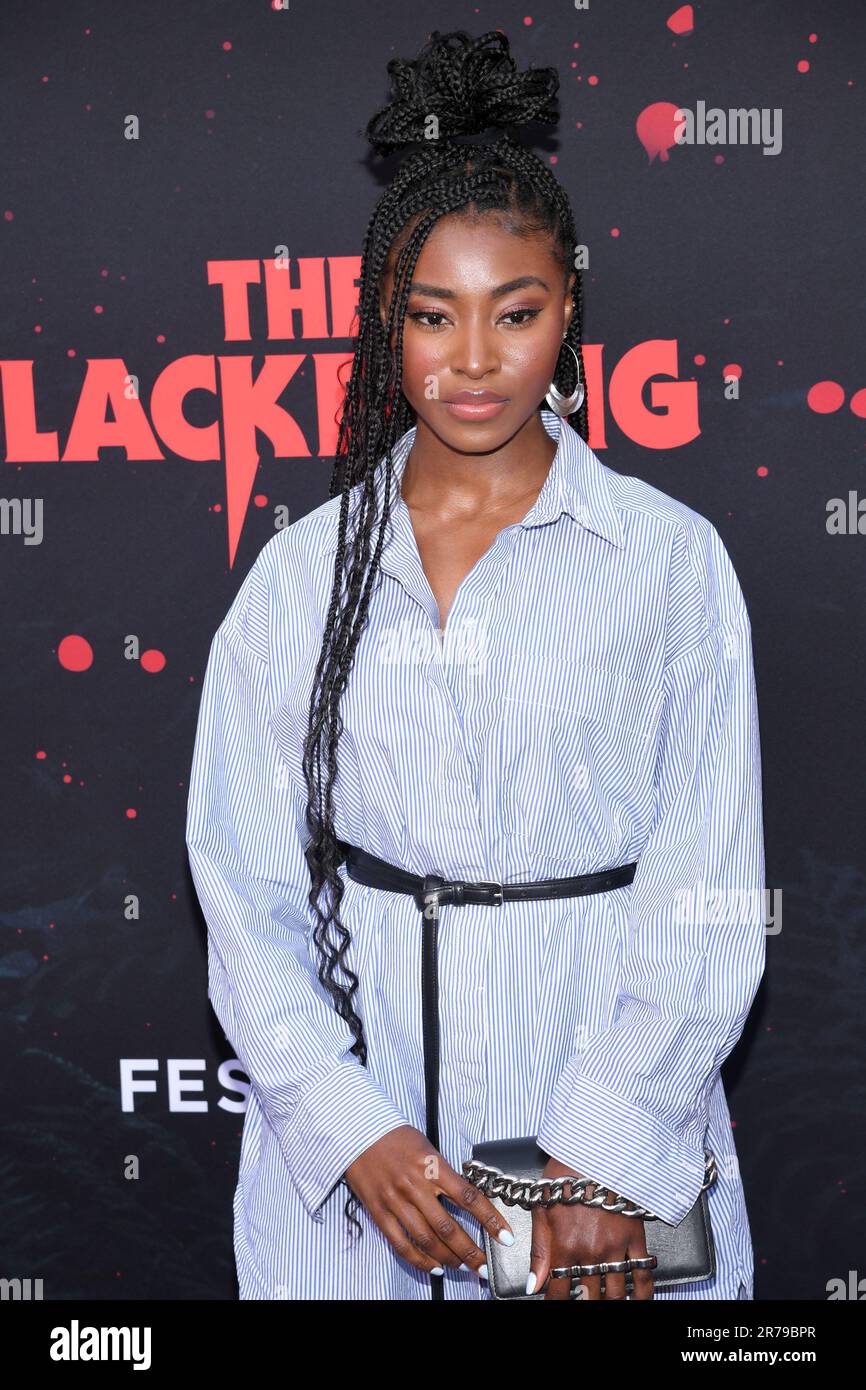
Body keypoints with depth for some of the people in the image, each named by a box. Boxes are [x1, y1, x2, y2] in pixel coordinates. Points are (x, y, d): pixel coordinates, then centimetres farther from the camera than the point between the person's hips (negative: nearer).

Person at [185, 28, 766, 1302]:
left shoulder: (671, 560, -4)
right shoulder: (304, 574, 1)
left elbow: (705, 898, -7)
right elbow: (245, 885, -1)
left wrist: (605, 1152, -13)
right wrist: (352, 1129, -10)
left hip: (603, 1078, -1)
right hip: (356, 1113, 2)